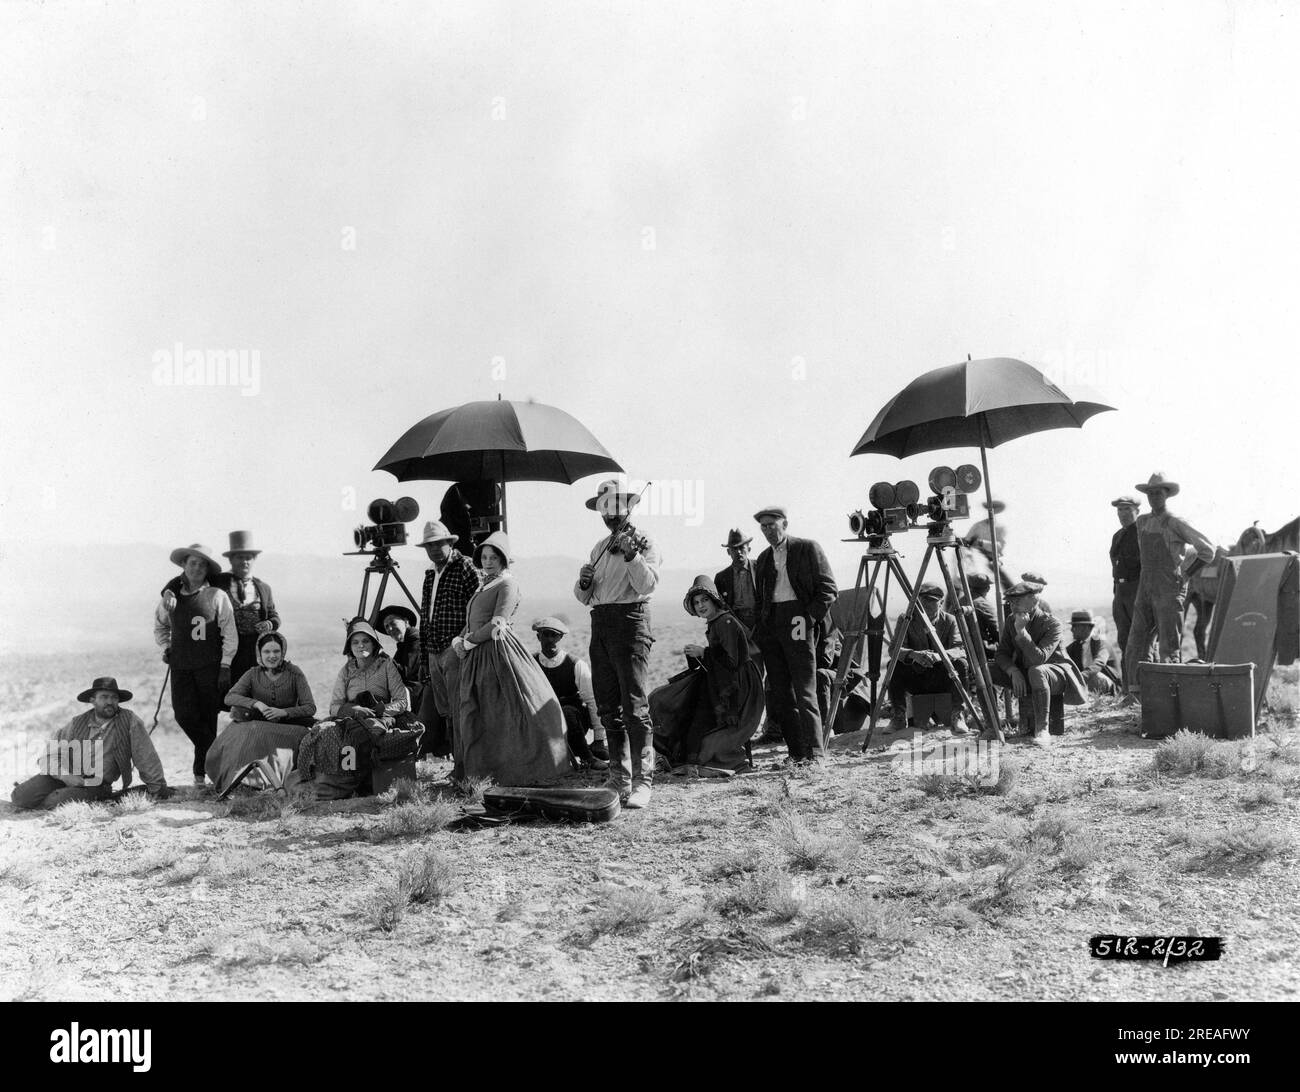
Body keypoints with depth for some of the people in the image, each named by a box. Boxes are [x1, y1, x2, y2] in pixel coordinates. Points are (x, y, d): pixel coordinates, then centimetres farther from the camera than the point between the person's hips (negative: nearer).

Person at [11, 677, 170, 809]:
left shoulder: (130, 721, -6)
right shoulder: (77, 723, 4)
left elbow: (146, 756, -4)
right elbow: (52, 753, 5)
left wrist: (157, 786, -2)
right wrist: (64, 775, -13)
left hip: (94, 787, -2)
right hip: (61, 777, 3)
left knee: (56, 803, -27)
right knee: (20, 798, -13)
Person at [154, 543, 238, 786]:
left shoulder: (217, 596, -1)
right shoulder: (172, 596, 9)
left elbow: (230, 634, 0)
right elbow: (159, 625, 27)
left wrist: (225, 666, -5)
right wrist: (165, 648, 10)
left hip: (210, 666, -3)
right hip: (180, 666, 3)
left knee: (208, 718, -1)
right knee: (184, 714, -10)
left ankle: (202, 770, 11)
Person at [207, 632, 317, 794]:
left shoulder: (293, 673, 1)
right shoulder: (253, 674, 7)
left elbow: (310, 708, -4)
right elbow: (229, 697, -9)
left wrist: (283, 712, -20)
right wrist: (256, 704, -25)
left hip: (288, 725, -2)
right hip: (257, 725, 2)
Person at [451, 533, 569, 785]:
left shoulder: (507, 584, -7)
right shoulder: (485, 586, 19)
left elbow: (496, 625, -16)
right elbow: (471, 623, 21)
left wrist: (468, 642, -11)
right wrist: (458, 640, 2)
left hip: (496, 651, -9)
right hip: (475, 657, 9)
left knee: (501, 714, -9)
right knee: (472, 714, 10)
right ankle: (477, 771, 16)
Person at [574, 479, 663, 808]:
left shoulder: (643, 543, 0)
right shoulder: (601, 547, 20)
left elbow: (648, 585, -15)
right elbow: (583, 597, 19)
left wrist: (631, 555, -24)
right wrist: (584, 582, -2)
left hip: (630, 623, -7)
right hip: (600, 624, 7)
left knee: (634, 707, -12)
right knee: (608, 708, 8)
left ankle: (642, 781, -11)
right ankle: (619, 778, 16)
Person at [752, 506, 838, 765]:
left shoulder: (807, 548, 2)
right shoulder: (764, 558, 21)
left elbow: (828, 589, -2)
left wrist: (810, 617, -12)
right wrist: (760, 626, 11)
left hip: (797, 621, -6)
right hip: (770, 626, 6)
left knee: (804, 691, -11)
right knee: (780, 694, 4)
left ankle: (815, 752, -9)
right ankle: (796, 752, 9)